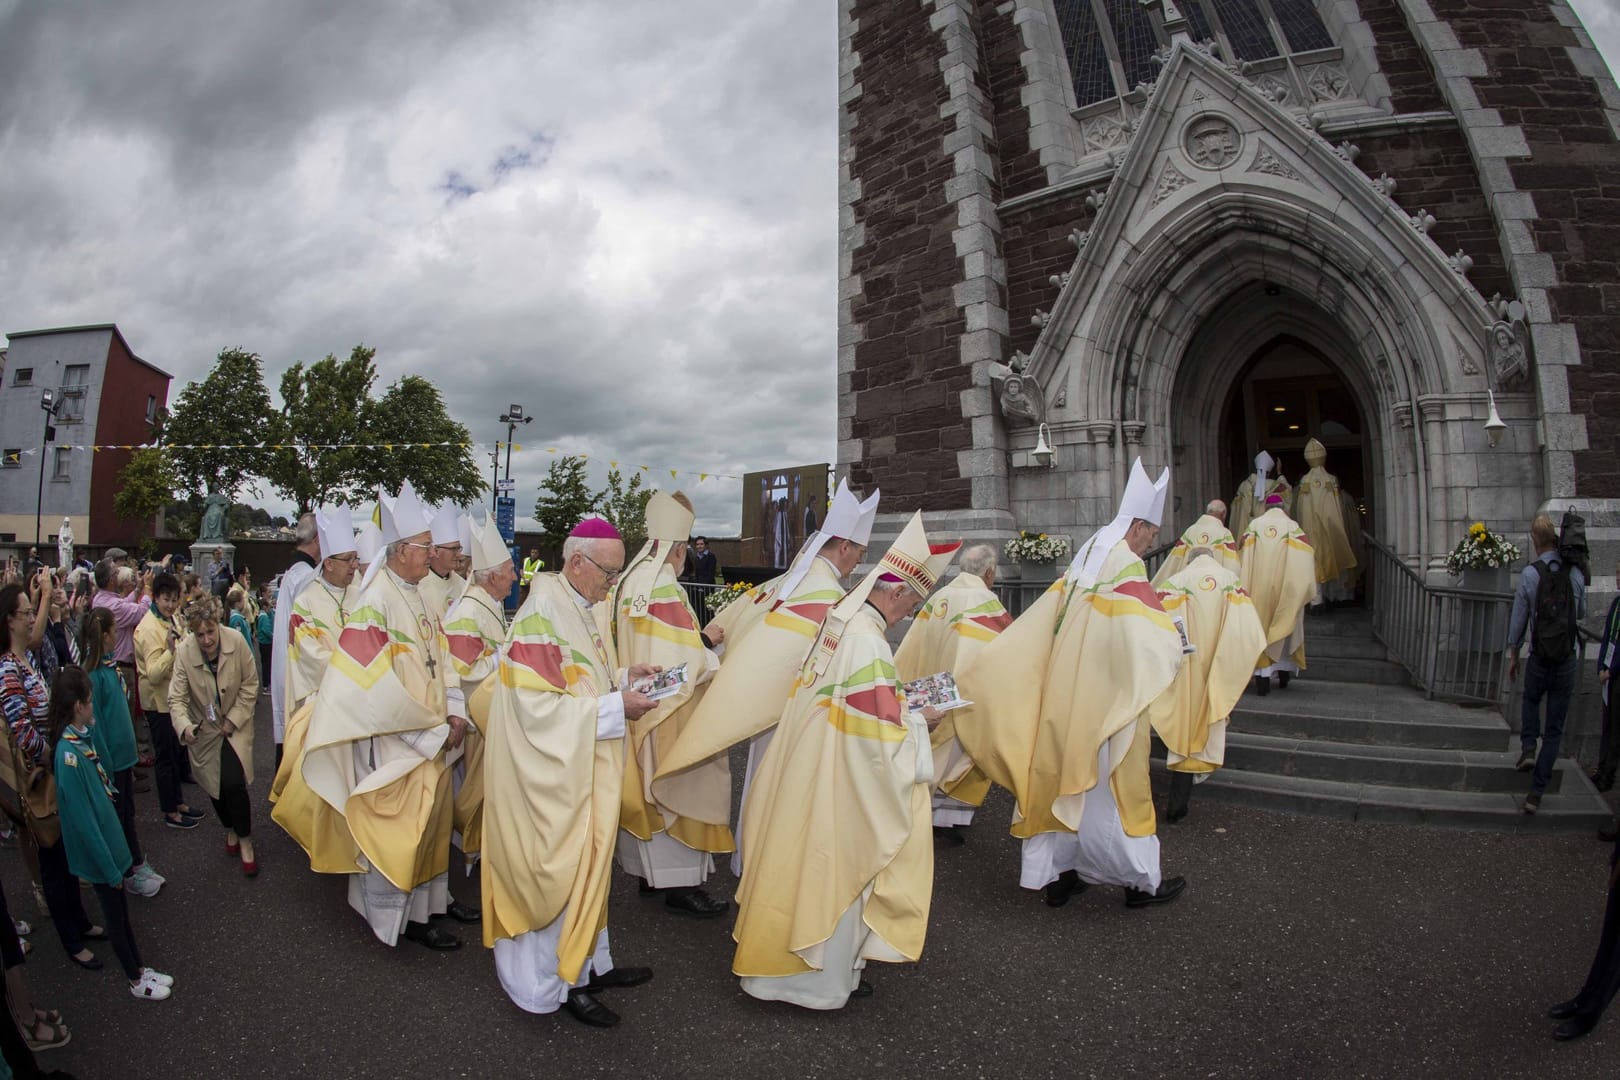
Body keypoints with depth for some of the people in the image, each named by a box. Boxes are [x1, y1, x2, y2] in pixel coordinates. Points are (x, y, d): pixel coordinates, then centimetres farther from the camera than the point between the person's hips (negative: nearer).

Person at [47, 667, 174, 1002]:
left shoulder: (83, 737, -5)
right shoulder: (70, 754, -29)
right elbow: (83, 818, -24)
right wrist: (109, 866, -16)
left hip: (109, 840, 7)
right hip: (97, 852, -7)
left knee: (122, 909, 21)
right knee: (115, 915, 12)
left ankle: (139, 968, 38)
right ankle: (135, 981, 31)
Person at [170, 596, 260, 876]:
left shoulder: (236, 641, -21)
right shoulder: (184, 652, -20)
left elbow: (250, 683, -9)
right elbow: (177, 698, -20)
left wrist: (234, 719, -12)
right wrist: (184, 726, -38)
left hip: (235, 724, -1)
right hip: (204, 728, 2)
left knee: (233, 782, -13)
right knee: (214, 785, 12)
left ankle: (245, 841, 7)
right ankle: (230, 829, 41)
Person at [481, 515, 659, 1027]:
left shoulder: (587, 608, 6)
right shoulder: (541, 615, -21)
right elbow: (538, 705, -24)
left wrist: (623, 677, 1)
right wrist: (615, 707, -23)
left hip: (584, 764, 9)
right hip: (552, 769, -9)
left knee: (587, 861, 18)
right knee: (563, 867, 4)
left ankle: (590, 963, 33)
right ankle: (562, 982, 21)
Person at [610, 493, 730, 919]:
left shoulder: (628, 581, 6)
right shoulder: (664, 589, -22)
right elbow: (686, 660, -24)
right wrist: (719, 661, -7)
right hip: (668, 711, -9)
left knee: (647, 786, 16)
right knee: (677, 788, 1)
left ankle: (651, 871, 29)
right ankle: (680, 883, 9)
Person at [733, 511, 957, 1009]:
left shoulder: (841, 620, 2)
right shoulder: (866, 641, -26)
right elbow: (879, 735, -24)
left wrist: (898, 702, 9)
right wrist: (918, 720, -8)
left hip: (809, 777, 9)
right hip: (836, 786, -9)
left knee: (808, 866, 21)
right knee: (833, 870, 9)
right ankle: (822, 977, 28)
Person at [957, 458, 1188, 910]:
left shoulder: (1079, 570, 9)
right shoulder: (1129, 574, -14)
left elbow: (1031, 630, 9)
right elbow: (1153, 639, -22)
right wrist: (1177, 641, -1)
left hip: (1063, 700, 7)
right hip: (1105, 701, -7)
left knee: (1064, 776, 13)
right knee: (1113, 783, 4)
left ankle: (1057, 872, 21)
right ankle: (1141, 881, 19)